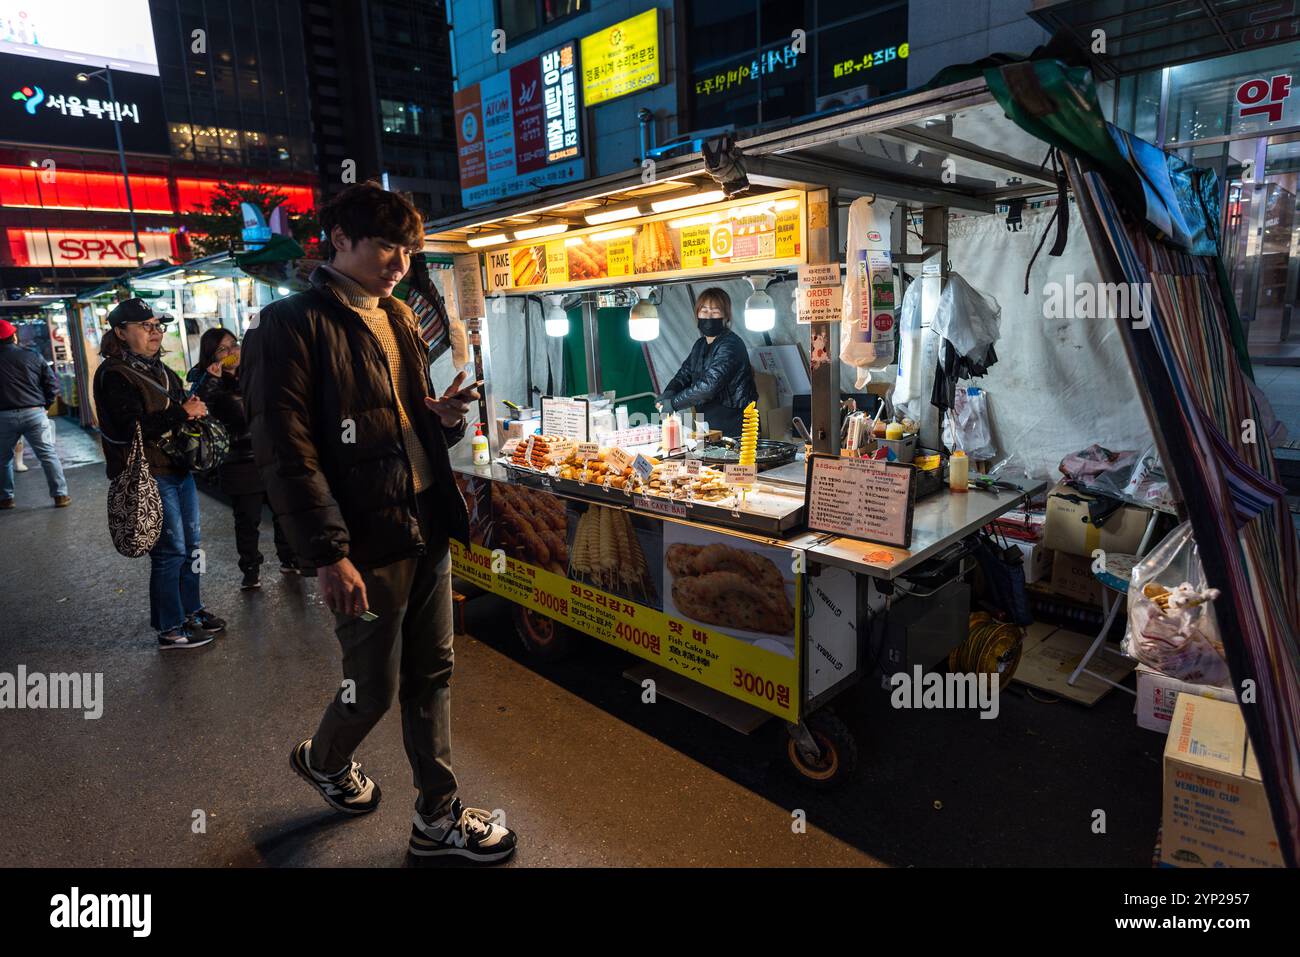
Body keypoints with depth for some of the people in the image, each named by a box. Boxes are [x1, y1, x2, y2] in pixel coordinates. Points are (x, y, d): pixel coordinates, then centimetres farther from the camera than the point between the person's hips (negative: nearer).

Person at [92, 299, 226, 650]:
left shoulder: (160, 370, 14)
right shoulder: (114, 375, -11)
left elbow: (185, 409, 26)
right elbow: (133, 427, -21)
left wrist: (196, 408, 4)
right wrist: (181, 413, -20)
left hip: (180, 469, 9)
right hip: (150, 476, -9)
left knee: (190, 545, 15)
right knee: (170, 551, -2)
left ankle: (191, 611, 30)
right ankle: (170, 629, 10)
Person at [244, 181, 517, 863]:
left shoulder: (398, 318, 14)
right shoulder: (294, 323, -9)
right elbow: (286, 451, -15)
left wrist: (443, 416, -1)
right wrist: (329, 554, -20)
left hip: (427, 529, 7)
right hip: (365, 542, -7)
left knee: (431, 678, 14)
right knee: (374, 688, 9)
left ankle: (438, 818, 30)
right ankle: (322, 759, 43)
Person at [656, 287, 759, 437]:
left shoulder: (730, 345, -16)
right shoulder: (700, 345, 13)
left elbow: (709, 385, -26)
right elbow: (683, 375, 13)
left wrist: (674, 403, -22)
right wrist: (668, 395, -9)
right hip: (706, 426, 7)